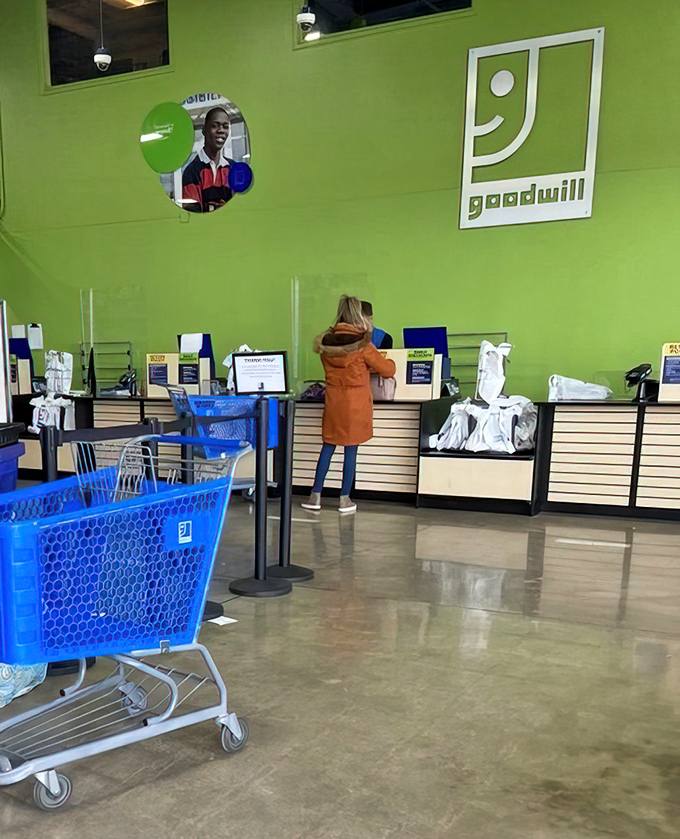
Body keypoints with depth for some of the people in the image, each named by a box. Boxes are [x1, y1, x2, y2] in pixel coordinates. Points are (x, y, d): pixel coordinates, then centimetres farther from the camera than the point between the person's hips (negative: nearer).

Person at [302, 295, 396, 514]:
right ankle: (345, 498, 12)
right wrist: (389, 361, 18)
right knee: (351, 450, 5)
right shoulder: (362, 345, -13)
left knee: (328, 446, 12)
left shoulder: (326, 342, -1)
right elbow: (387, 369, -6)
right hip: (356, 403, -4)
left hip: (333, 400, 4)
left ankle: (315, 495, 13)